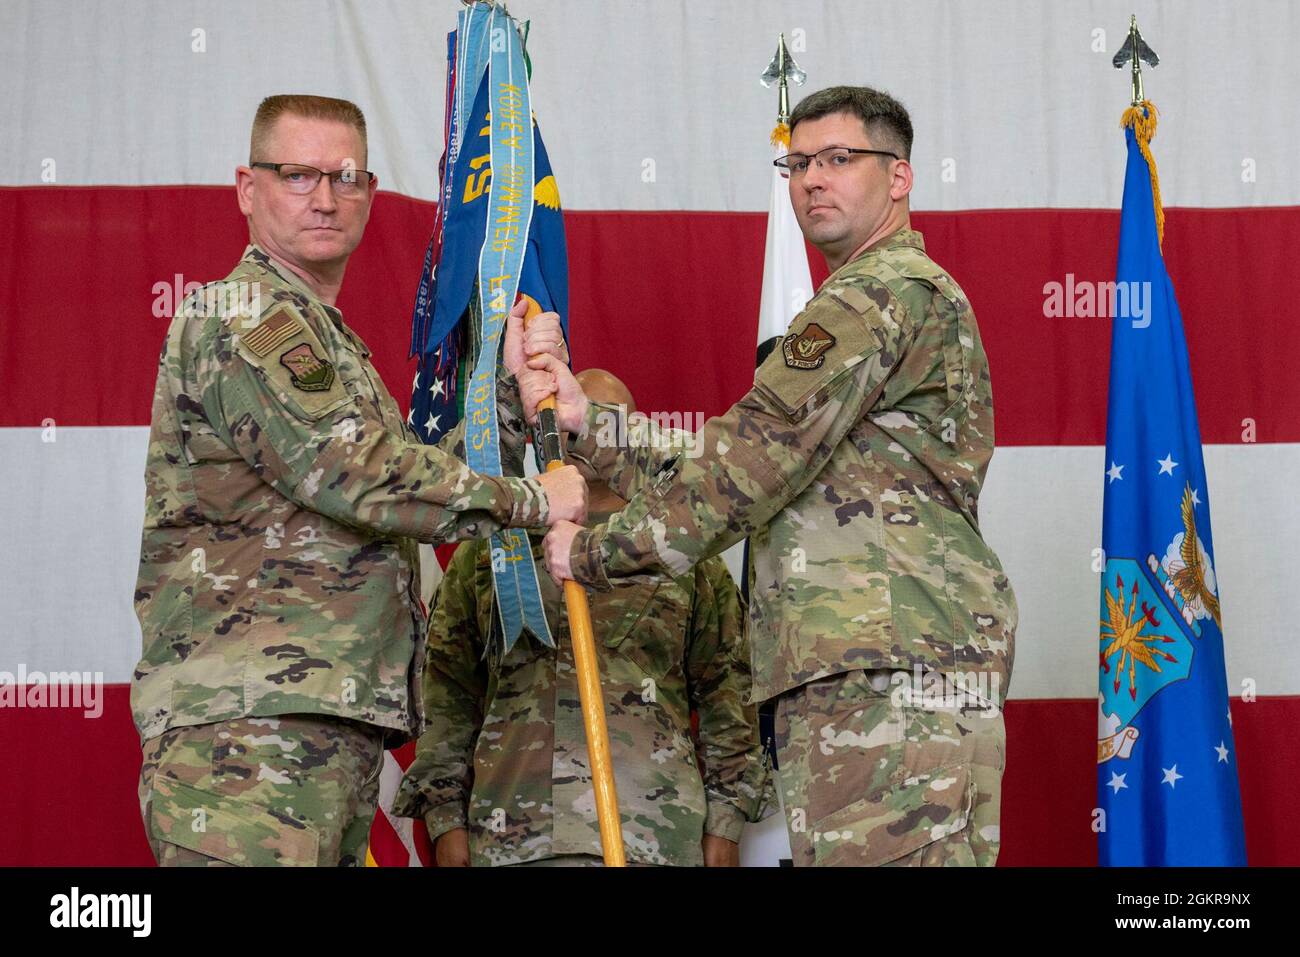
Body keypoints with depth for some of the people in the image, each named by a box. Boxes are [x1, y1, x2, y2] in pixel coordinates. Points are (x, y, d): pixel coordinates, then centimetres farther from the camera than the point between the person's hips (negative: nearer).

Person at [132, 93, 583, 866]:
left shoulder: (327, 340, 26)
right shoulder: (240, 314, -6)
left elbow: (423, 481, 19)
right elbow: (359, 474, -17)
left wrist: (513, 388, 7)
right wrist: (533, 501, -7)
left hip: (339, 730, 10)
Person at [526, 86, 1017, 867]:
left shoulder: (887, 290, -6)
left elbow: (747, 467, -14)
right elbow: (727, 472, 22)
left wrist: (596, 551, -4)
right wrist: (584, 420, 16)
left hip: (891, 677, -11)